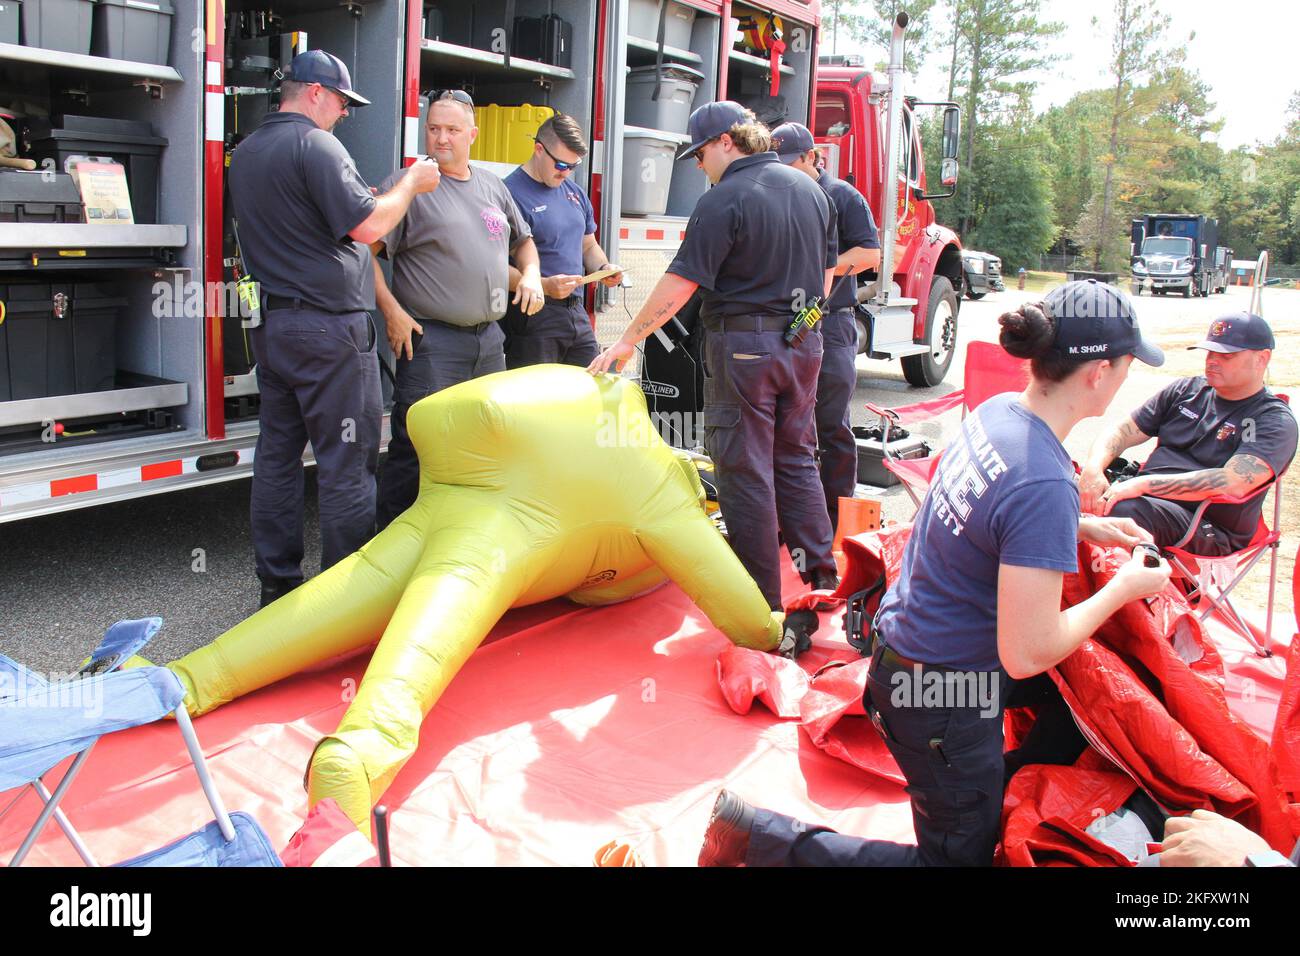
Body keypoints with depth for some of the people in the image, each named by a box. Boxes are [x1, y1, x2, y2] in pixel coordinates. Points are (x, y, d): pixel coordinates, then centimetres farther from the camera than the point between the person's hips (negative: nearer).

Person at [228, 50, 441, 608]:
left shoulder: (246, 153, 17)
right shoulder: (315, 144, -11)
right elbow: (366, 226, -18)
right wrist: (411, 183, -3)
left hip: (270, 326, 9)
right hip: (328, 326, -9)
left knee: (277, 453, 12)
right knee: (347, 463, -3)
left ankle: (276, 583, 19)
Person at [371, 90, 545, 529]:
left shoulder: (493, 187, 15)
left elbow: (523, 240, 29)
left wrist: (530, 274, 10)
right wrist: (391, 311, -16)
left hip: (489, 339, 7)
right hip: (431, 340, -6)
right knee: (415, 448, -8)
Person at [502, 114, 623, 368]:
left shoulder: (575, 193, 16)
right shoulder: (511, 193, -10)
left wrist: (604, 269, 5)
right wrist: (544, 286, -27)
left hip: (578, 315, 8)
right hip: (533, 317, -7)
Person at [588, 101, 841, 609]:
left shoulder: (723, 201, -14)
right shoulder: (810, 190, 9)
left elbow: (680, 283, -17)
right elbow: (826, 272, 16)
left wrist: (628, 339, -12)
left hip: (744, 344, -7)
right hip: (803, 343, 7)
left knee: (745, 470, 1)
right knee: (796, 458, 17)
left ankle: (762, 600, 7)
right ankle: (821, 574, 19)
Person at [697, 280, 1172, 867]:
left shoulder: (998, 410, -5)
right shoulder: (1045, 485, -31)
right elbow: (1027, 653, -28)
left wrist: (1084, 528, 8)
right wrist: (1124, 588, -14)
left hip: (905, 638, 9)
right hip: (942, 697, -9)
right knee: (961, 856, 12)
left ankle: (1002, 795, 38)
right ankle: (761, 837, 7)